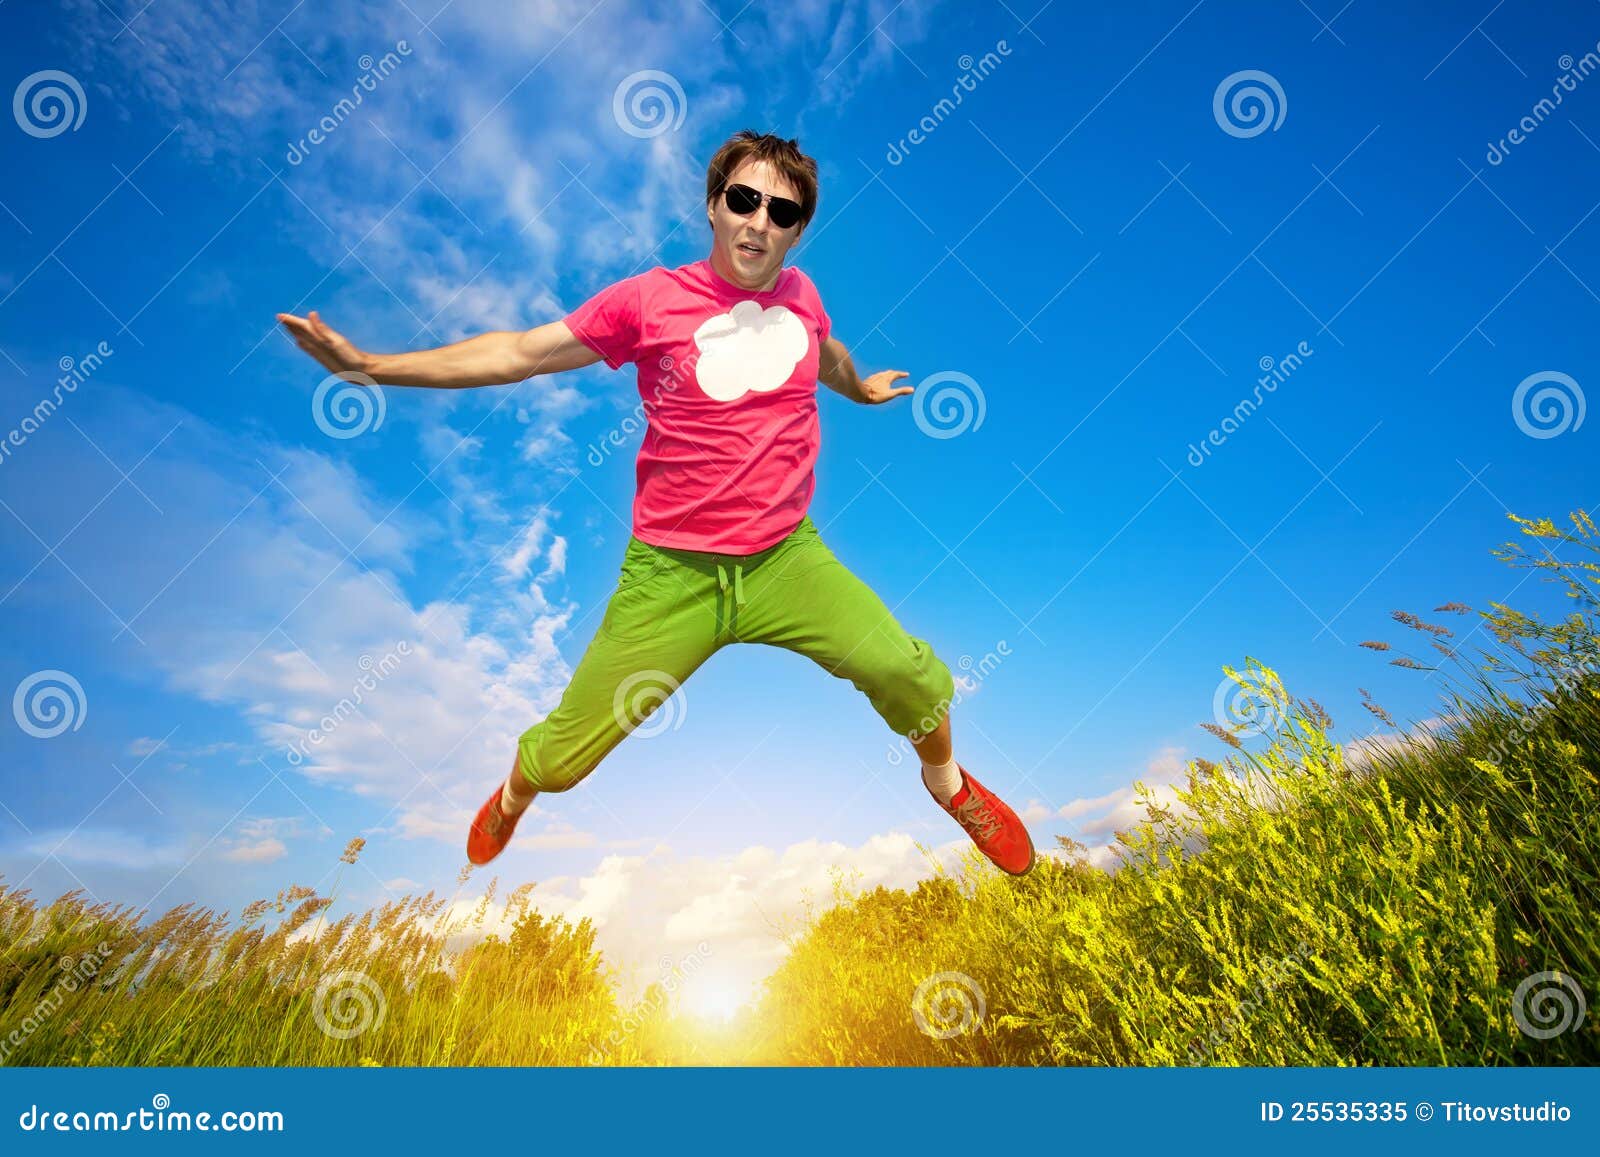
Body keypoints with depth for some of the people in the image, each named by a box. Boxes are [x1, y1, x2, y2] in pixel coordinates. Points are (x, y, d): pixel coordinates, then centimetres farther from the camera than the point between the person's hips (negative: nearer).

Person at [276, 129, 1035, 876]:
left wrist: (861, 388, 51)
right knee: (562, 756, 2)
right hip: (672, 573, -2)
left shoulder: (799, 292, 5)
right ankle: (511, 799, 42)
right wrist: (366, 364, -7)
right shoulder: (651, 299, -6)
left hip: (787, 559, 3)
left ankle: (946, 779, 26)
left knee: (910, 675, -11)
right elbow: (517, 352, -3)